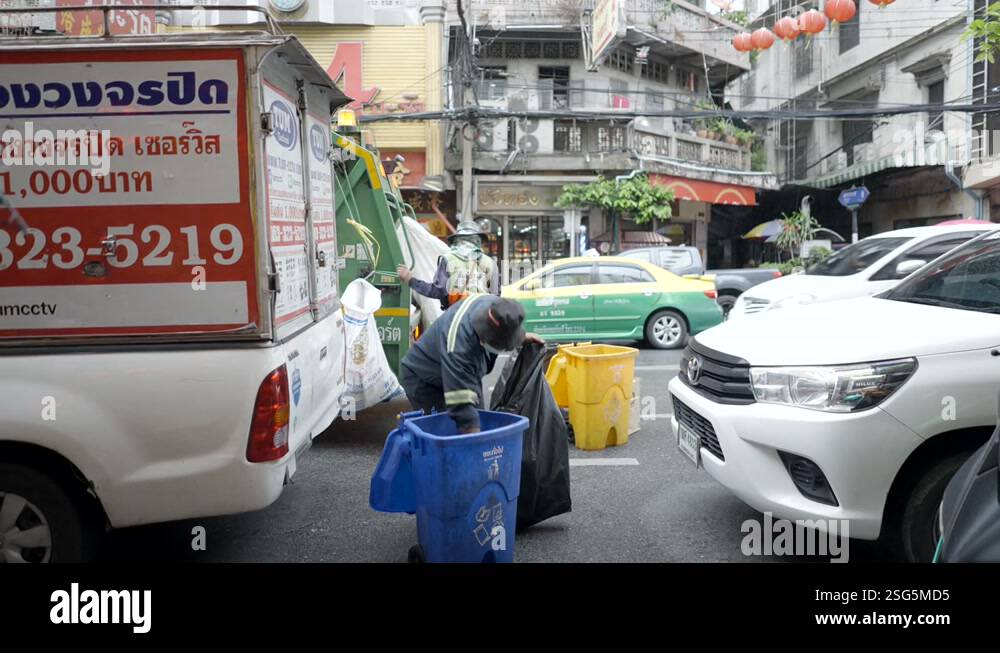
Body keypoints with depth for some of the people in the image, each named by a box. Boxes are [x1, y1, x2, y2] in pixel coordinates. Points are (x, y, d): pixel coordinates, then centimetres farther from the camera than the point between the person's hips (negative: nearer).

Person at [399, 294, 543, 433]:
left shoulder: (495, 306, -23)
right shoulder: (459, 344, -45)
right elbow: (462, 406, -43)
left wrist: (523, 338, -7)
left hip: (462, 374, 8)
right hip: (424, 379, -8)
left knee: (480, 422, 6)